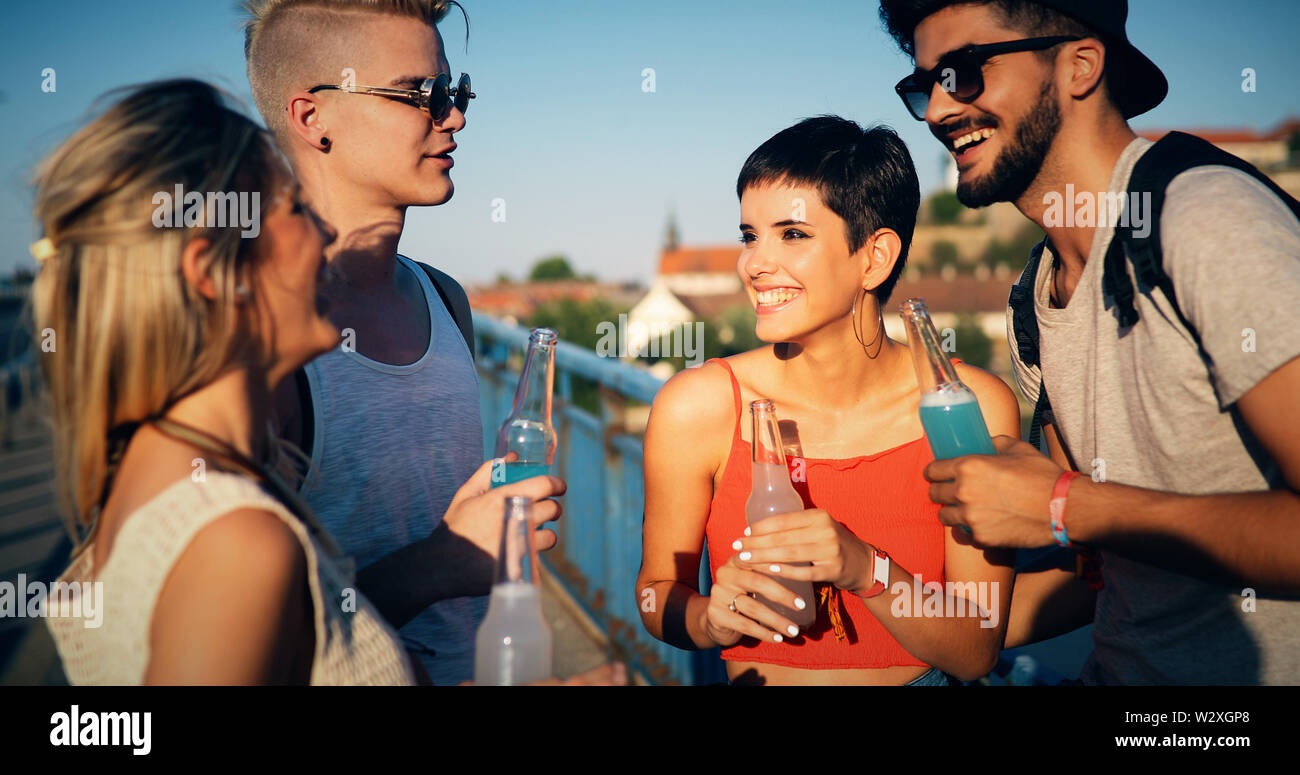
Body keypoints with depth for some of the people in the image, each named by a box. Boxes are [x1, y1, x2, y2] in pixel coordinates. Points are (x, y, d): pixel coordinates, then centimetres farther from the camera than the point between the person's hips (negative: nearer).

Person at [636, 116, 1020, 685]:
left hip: (921, 680, -1)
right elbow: (657, 591, 2)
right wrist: (712, 618, -17)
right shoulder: (697, 409, -10)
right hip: (755, 682, 1)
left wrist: (865, 570, -22)